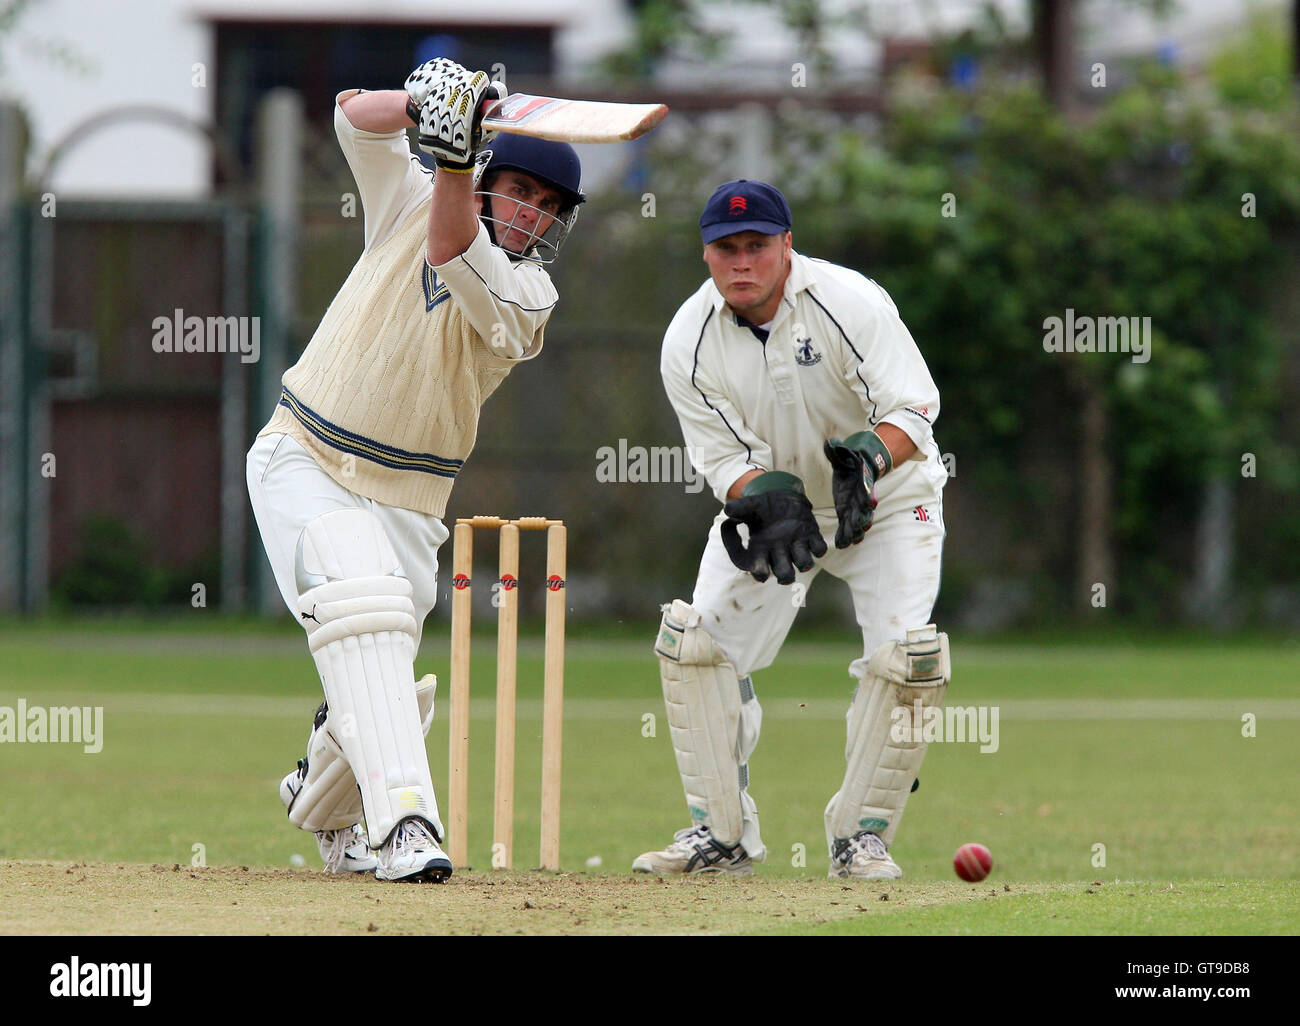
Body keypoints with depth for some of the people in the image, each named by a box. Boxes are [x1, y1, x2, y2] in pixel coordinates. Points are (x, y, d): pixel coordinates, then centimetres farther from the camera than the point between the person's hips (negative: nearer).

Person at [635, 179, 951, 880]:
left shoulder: (850, 302, -23)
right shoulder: (688, 345, -15)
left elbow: (912, 412, -24)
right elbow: (725, 458, -15)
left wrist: (868, 455, -45)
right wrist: (770, 506, -36)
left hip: (886, 500, -3)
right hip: (770, 499, 3)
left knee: (905, 658, -20)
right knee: (693, 643, -12)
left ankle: (861, 833, -4)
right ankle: (720, 833, 0)